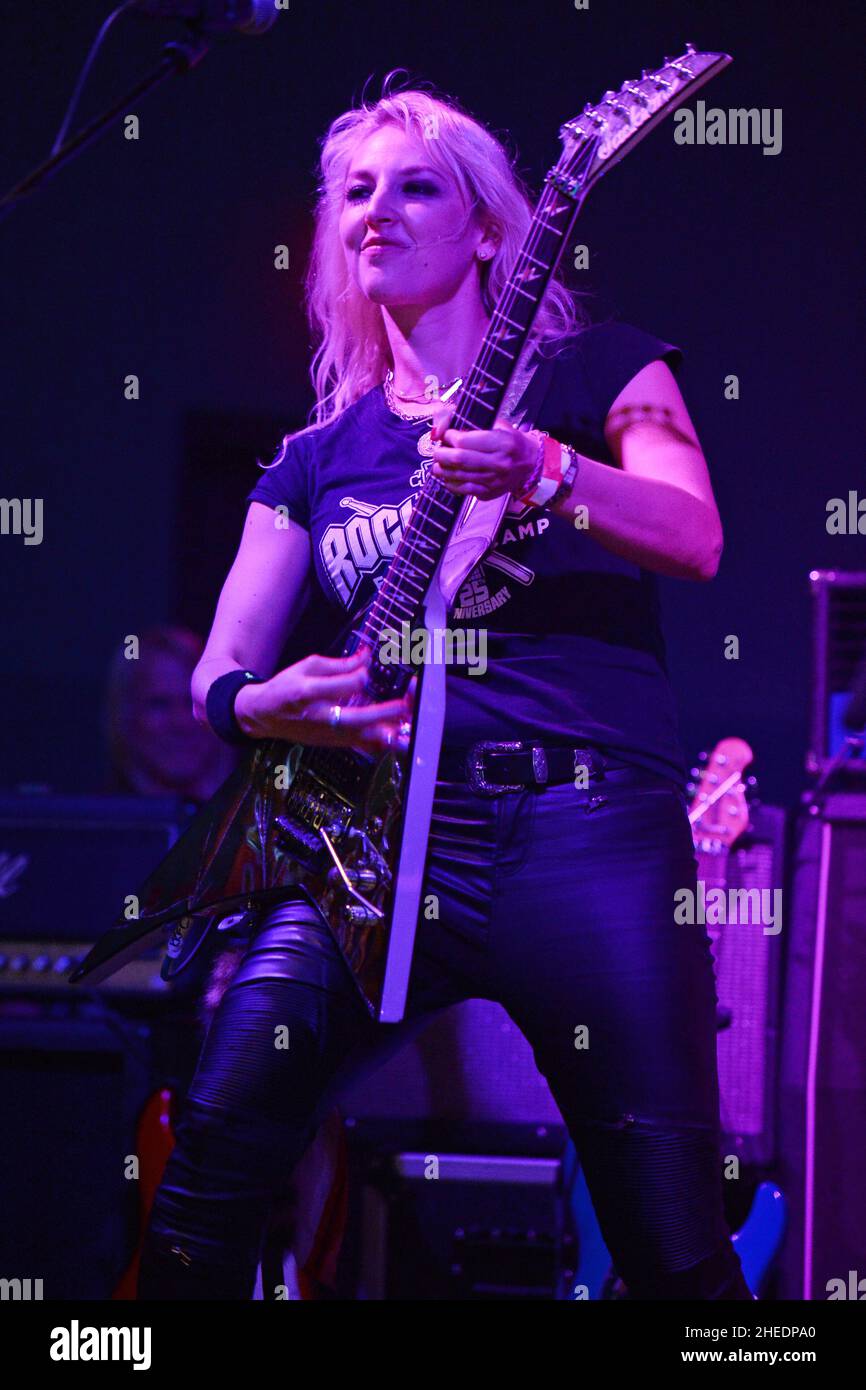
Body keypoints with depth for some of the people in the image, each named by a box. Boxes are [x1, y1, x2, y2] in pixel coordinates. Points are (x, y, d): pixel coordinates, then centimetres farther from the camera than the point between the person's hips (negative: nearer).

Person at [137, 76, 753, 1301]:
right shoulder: (322, 453, 20)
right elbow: (219, 669, 18)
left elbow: (695, 538, -9)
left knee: (678, 1249, -9)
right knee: (209, 1165, -13)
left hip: (590, 830, -3)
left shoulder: (590, 374, 10)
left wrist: (538, 471, -27)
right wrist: (264, 703, -7)